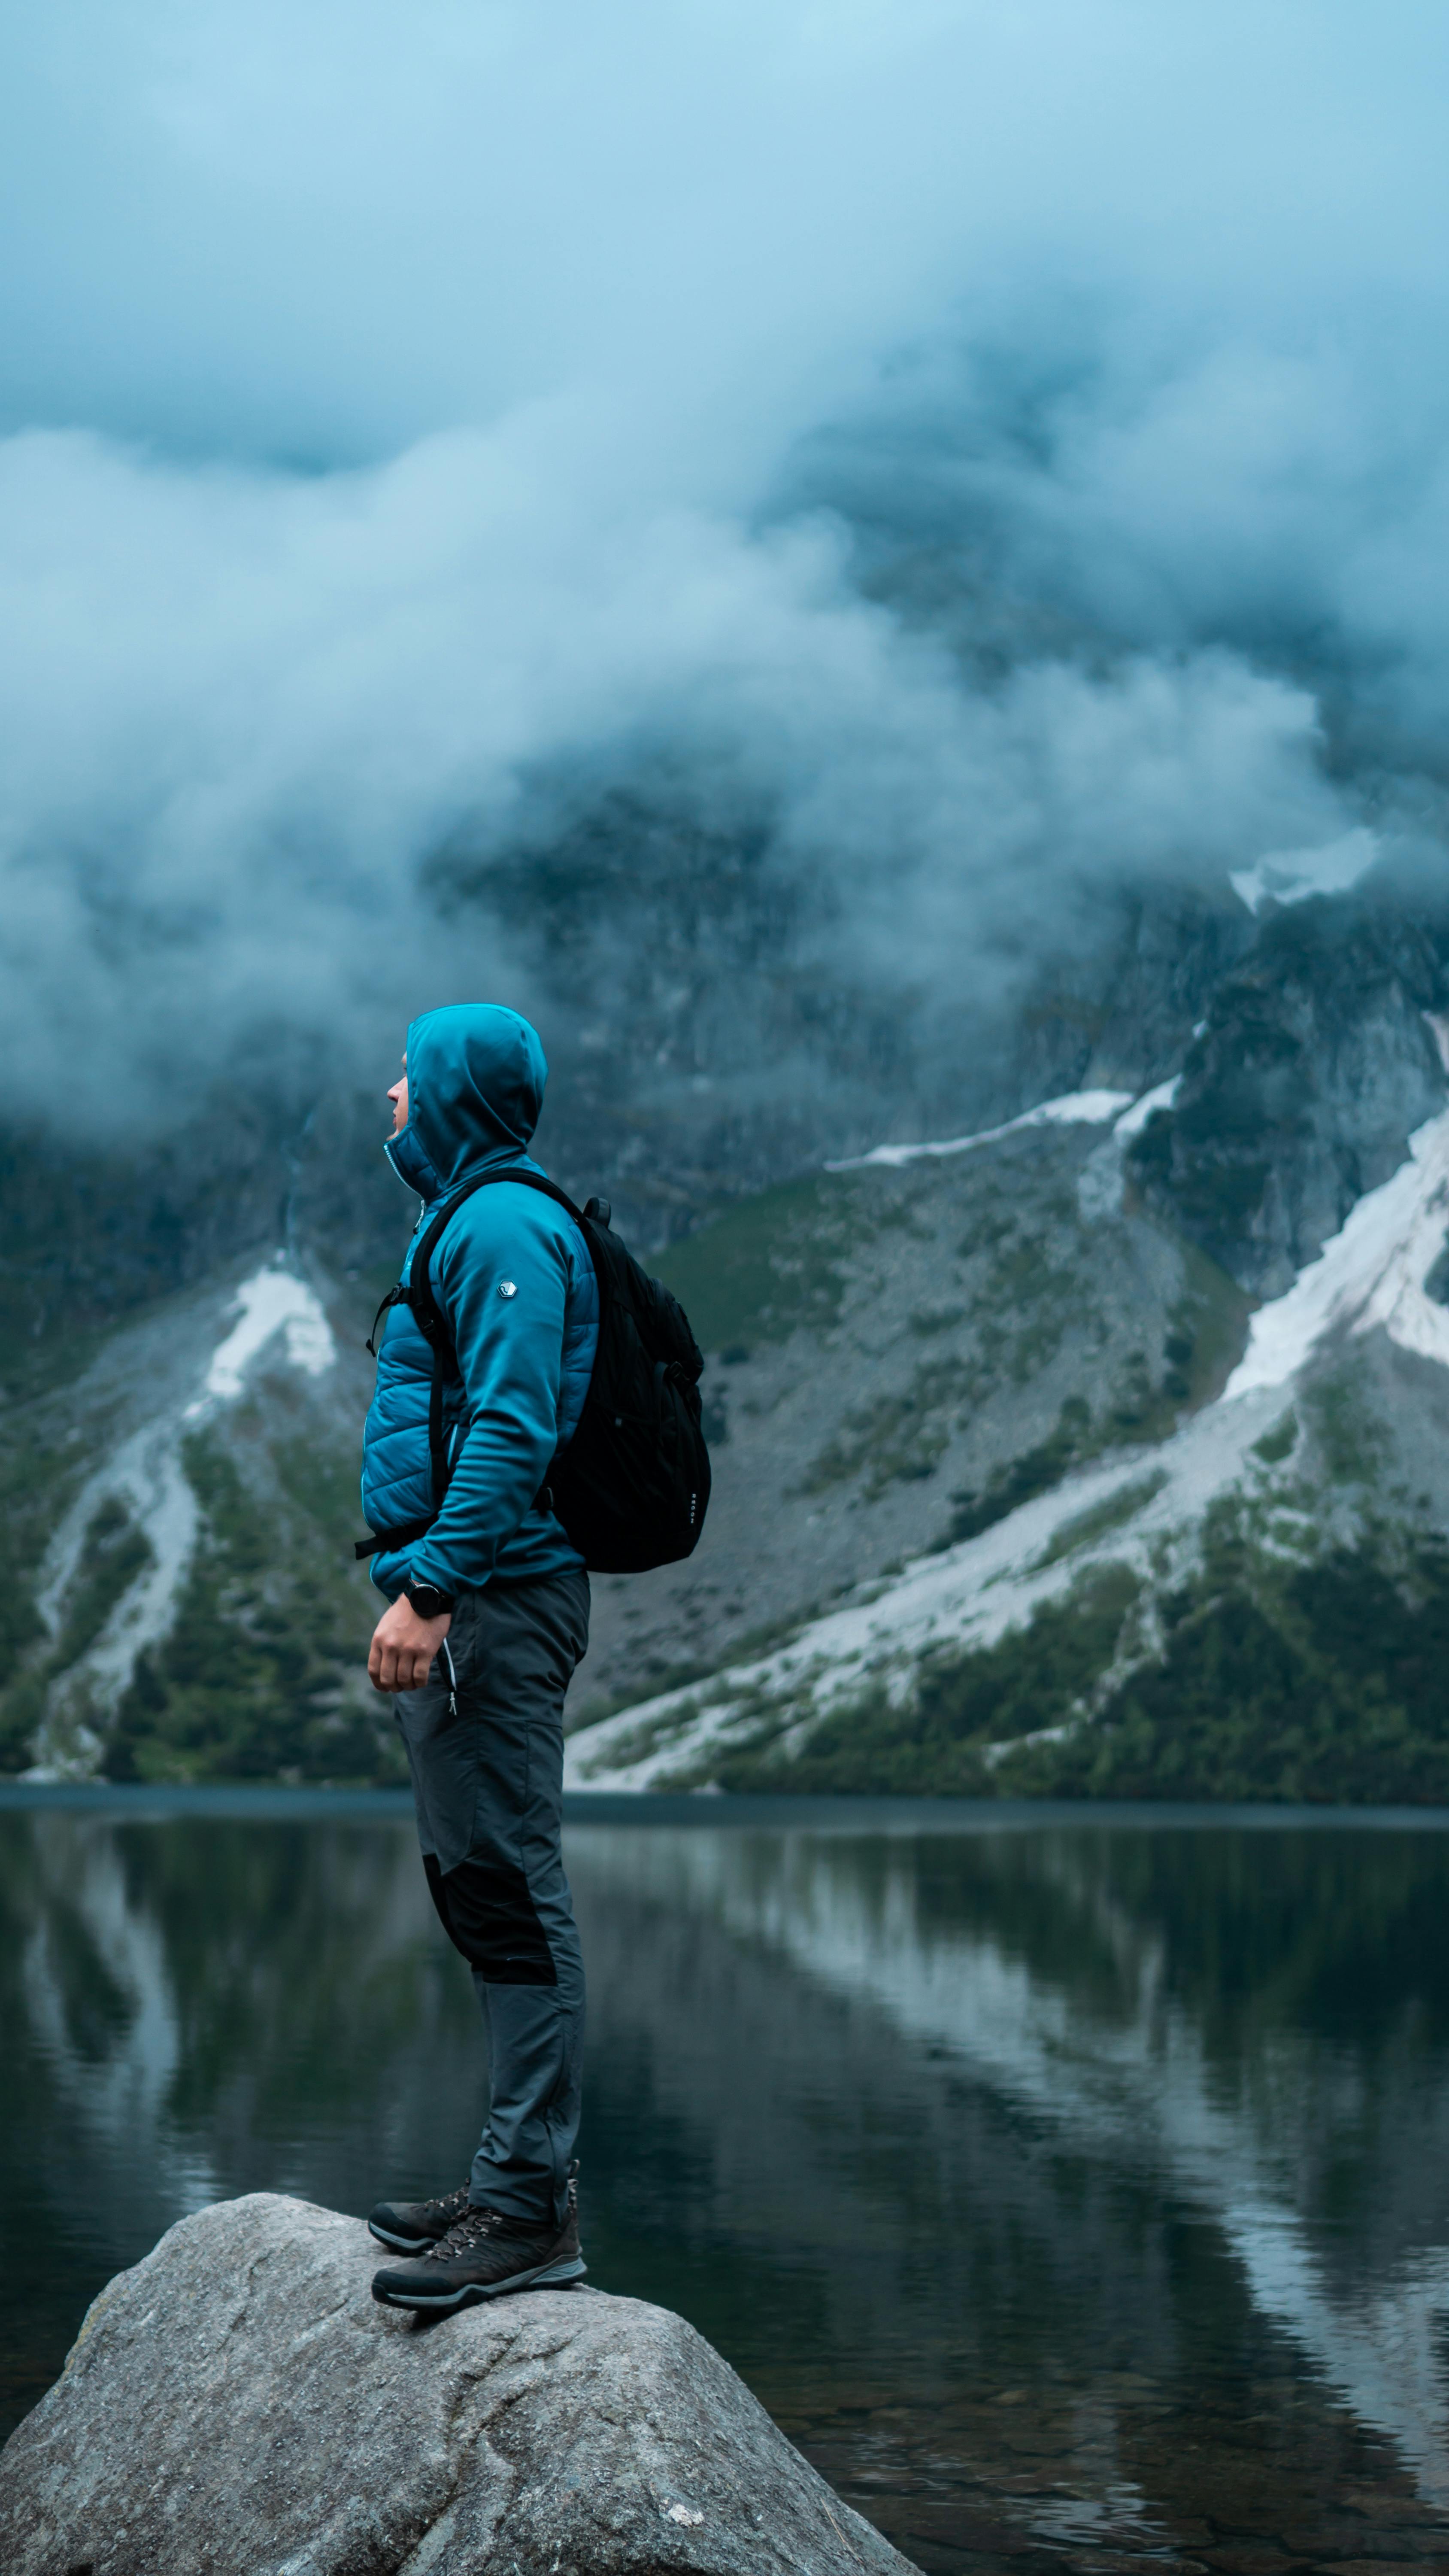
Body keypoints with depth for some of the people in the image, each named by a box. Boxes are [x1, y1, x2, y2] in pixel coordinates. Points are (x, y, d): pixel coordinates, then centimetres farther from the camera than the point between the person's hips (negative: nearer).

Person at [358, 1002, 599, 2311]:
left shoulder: (505, 1227, -11)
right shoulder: (475, 1221, 21)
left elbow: (510, 1432, -21)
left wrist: (432, 1588, -25)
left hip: (489, 1600, -11)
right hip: (472, 1601, 11)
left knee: (508, 1891, -10)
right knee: (484, 1888, 12)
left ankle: (531, 2207, -8)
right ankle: (520, 2176, 19)